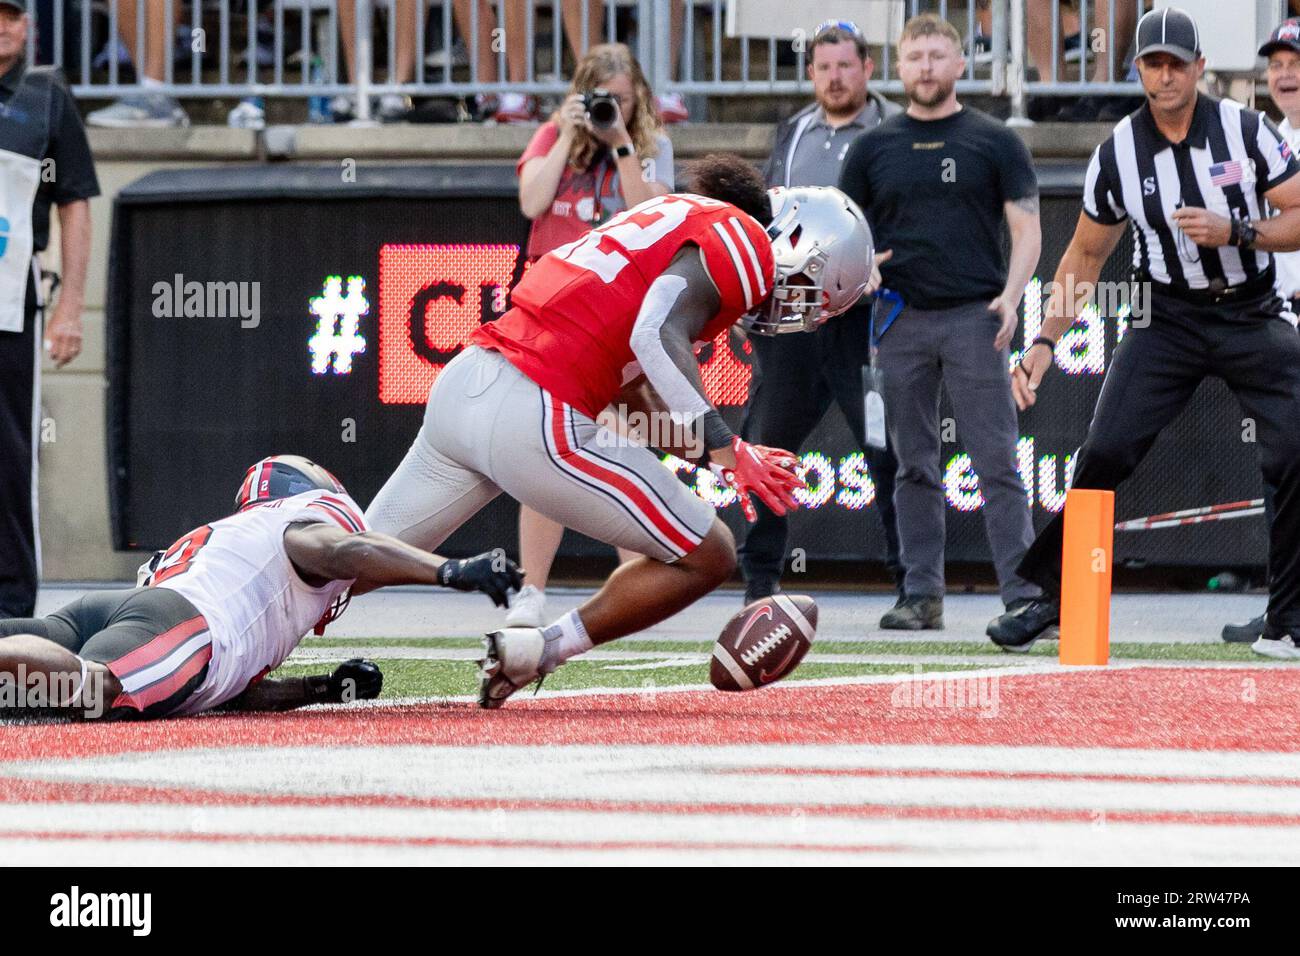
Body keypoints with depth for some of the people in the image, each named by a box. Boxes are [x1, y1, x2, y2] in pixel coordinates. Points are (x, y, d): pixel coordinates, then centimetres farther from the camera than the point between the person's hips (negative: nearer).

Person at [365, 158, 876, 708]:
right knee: (707, 558, 4)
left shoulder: (689, 218, 25)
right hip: (535, 421, -9)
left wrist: (729, 454, 23)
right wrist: (726, 451, -17)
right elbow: (657, 337, -19)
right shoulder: (742, 240, -2)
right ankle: (537, 651, -1)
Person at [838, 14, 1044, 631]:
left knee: (997, 462, -7)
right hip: (900, 322, 3)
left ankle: (1022, 594, -8)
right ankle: (921, 596, 10)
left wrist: (1010, 295, -13)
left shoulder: (994, 143, 5)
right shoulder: (873, 148, 11)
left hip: (974, 319, -3)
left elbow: (1026, 230, 4)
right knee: (914, 465, 5)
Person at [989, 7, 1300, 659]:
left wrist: (1234, 231, -22)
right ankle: (1049, 600, -1)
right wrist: (1044, 342, 1)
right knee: (1105, 451, -14)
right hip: (1168, 319, 1)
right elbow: (1085, 257, 9)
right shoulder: (1118, 153, -2)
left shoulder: (1247, 131, -8)